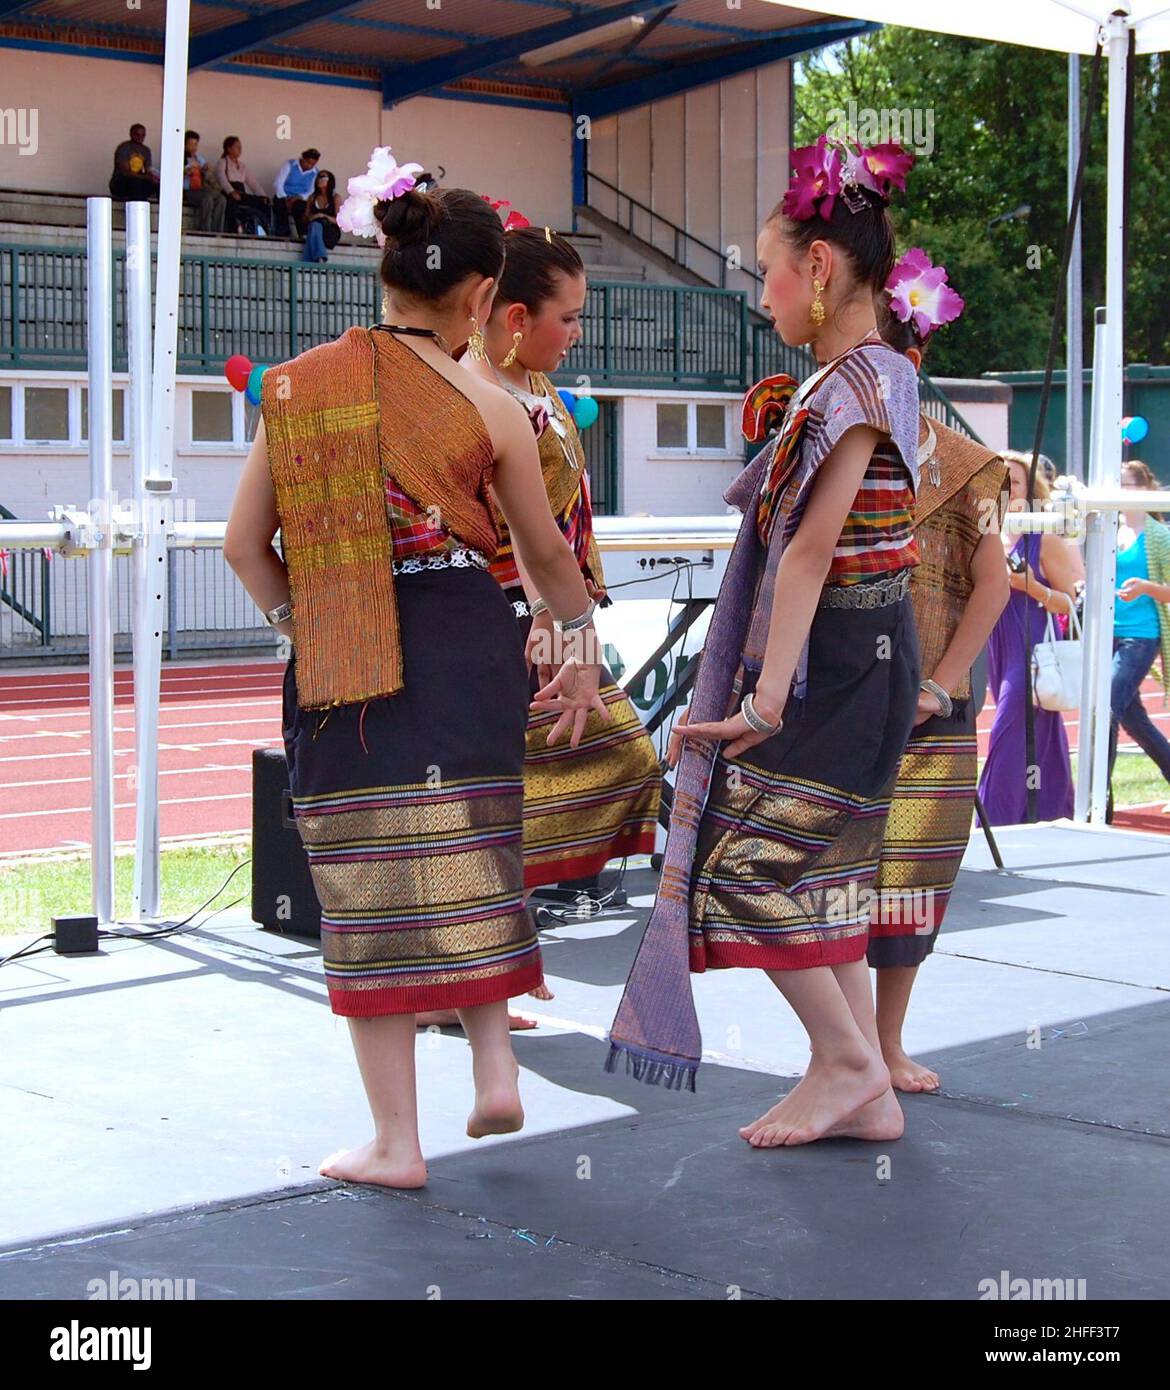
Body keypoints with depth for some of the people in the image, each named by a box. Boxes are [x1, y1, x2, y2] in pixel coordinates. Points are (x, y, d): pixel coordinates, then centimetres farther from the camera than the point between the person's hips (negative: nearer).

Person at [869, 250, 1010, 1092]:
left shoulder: (960, 463, 3)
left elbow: (992, 582, 0)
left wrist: (942, 683, -8)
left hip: (926, 709, 0)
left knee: (911, 867, 4)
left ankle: (888, 1042, 16)